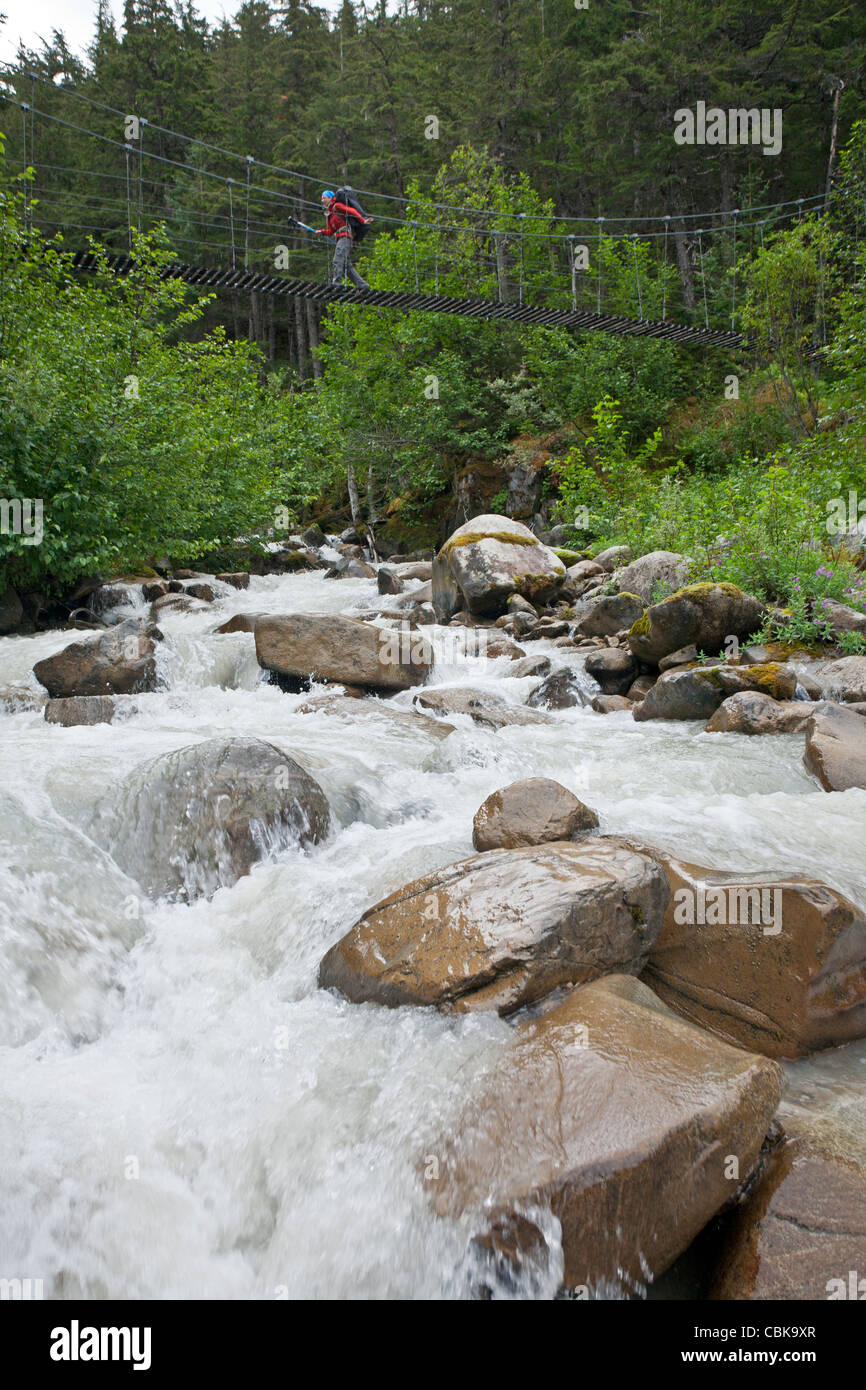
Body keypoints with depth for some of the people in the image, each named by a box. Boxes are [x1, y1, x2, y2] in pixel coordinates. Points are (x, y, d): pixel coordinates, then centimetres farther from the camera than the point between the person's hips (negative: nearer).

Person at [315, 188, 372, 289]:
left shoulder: (337, 206, 0)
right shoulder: (328, 213, 25)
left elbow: (352, 211, -9)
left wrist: (363, 220, -19)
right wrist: (321, 232, 7)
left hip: (345, 235, -9)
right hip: (340, 238, 9)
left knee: (338, 260, -18)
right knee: (347, 265, 7)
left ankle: (337, 282, -21)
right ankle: (362, 285, 8)